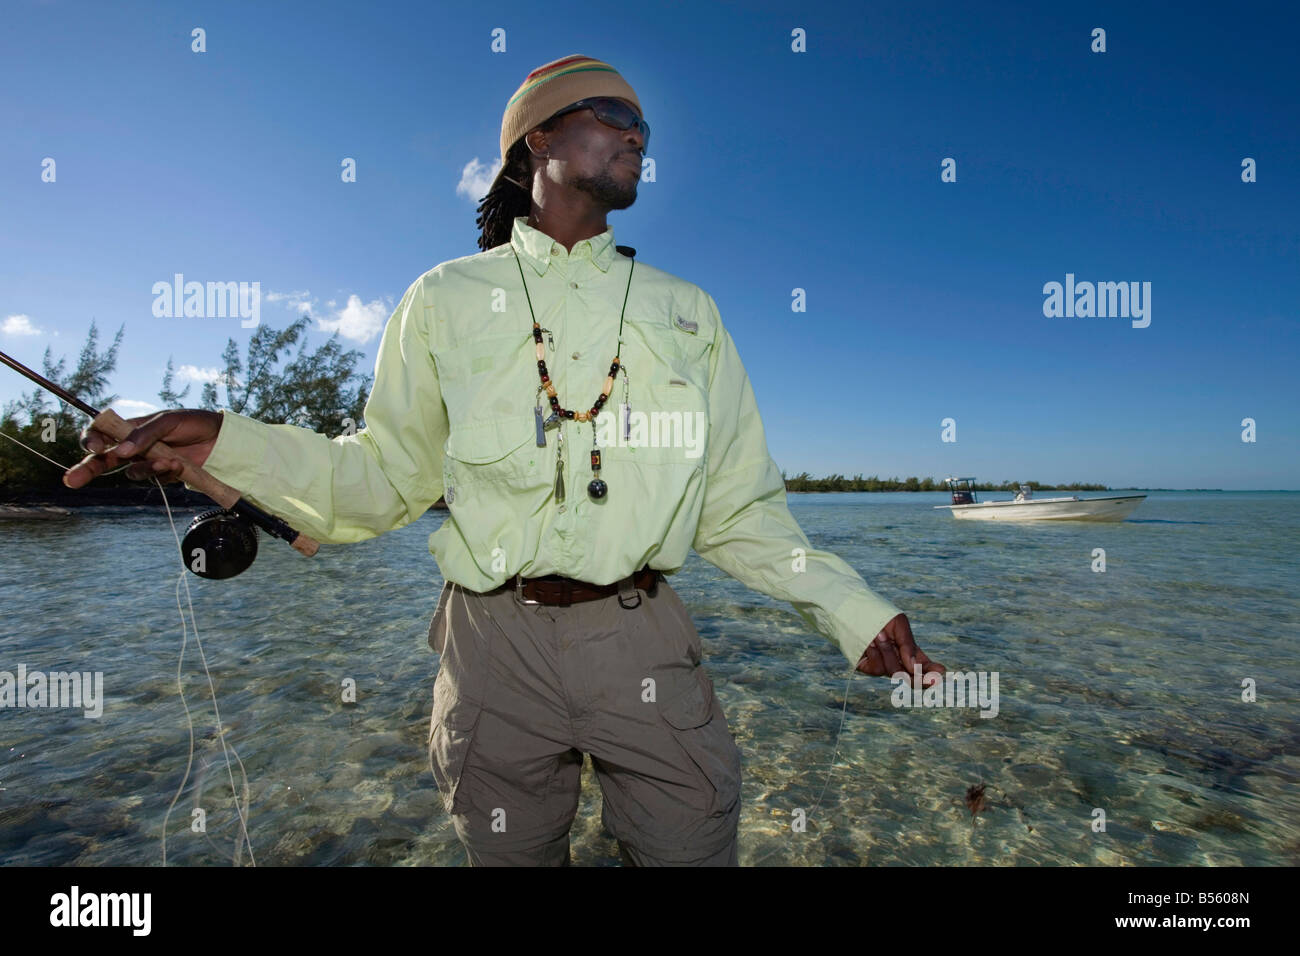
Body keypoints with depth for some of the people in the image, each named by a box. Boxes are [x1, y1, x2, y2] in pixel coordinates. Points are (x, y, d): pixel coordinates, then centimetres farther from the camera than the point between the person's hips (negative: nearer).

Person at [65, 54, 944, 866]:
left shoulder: (687, 312, 9)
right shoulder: (446, 300, 6)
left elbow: (738, 508, 7)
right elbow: (387, 480, 6)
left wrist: (849, 606, -1)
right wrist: (225, 443, -8)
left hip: (644, 642, 1)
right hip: (496, 646, 0)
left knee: (693, 846, 9)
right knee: (511, 854, 16)